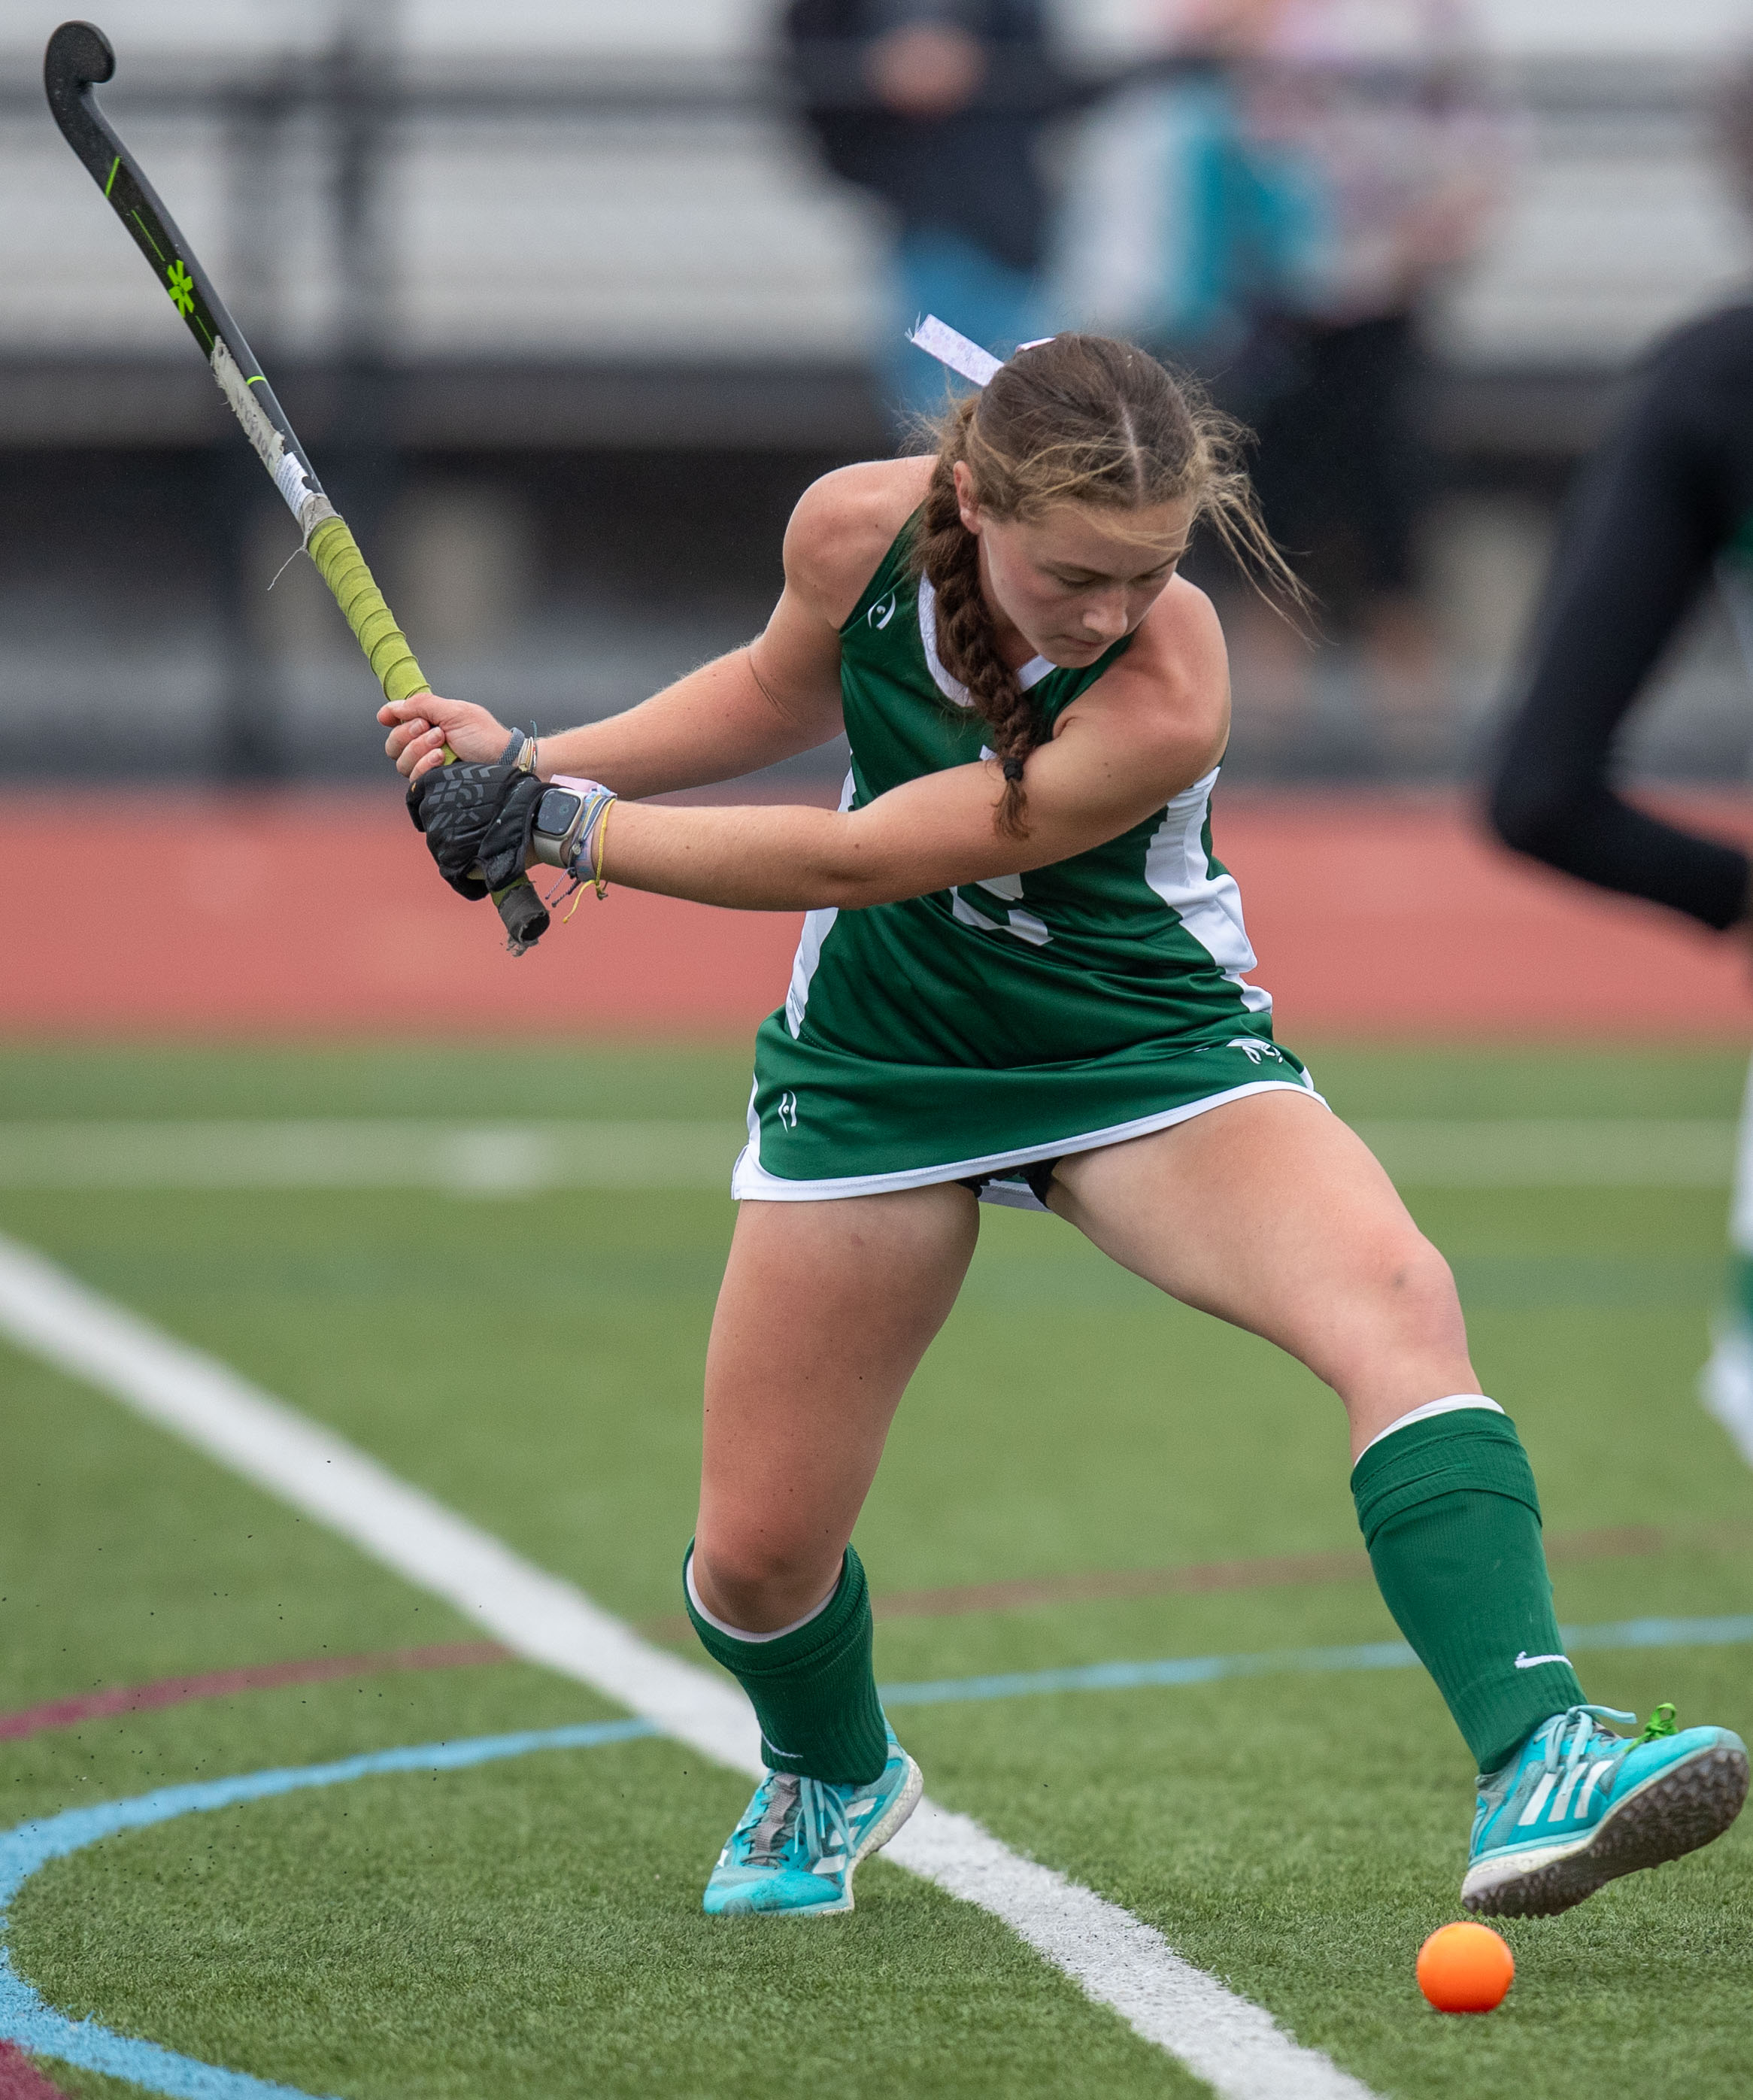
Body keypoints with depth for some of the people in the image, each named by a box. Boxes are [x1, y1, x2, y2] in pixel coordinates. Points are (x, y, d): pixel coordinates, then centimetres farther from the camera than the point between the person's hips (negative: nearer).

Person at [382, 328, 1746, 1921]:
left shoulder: (1163, 701, -33)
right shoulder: (858, 533, -19)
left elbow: (850, 858, -28)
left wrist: (561, 829, -22)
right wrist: (536, 761, -3)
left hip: (1147, 1048, -3)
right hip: (879, 1057, 3)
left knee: (1395, 1298, -32)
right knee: (757, 1555, 4)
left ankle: (1533, 1767, -40)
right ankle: (830, 1777, 41)